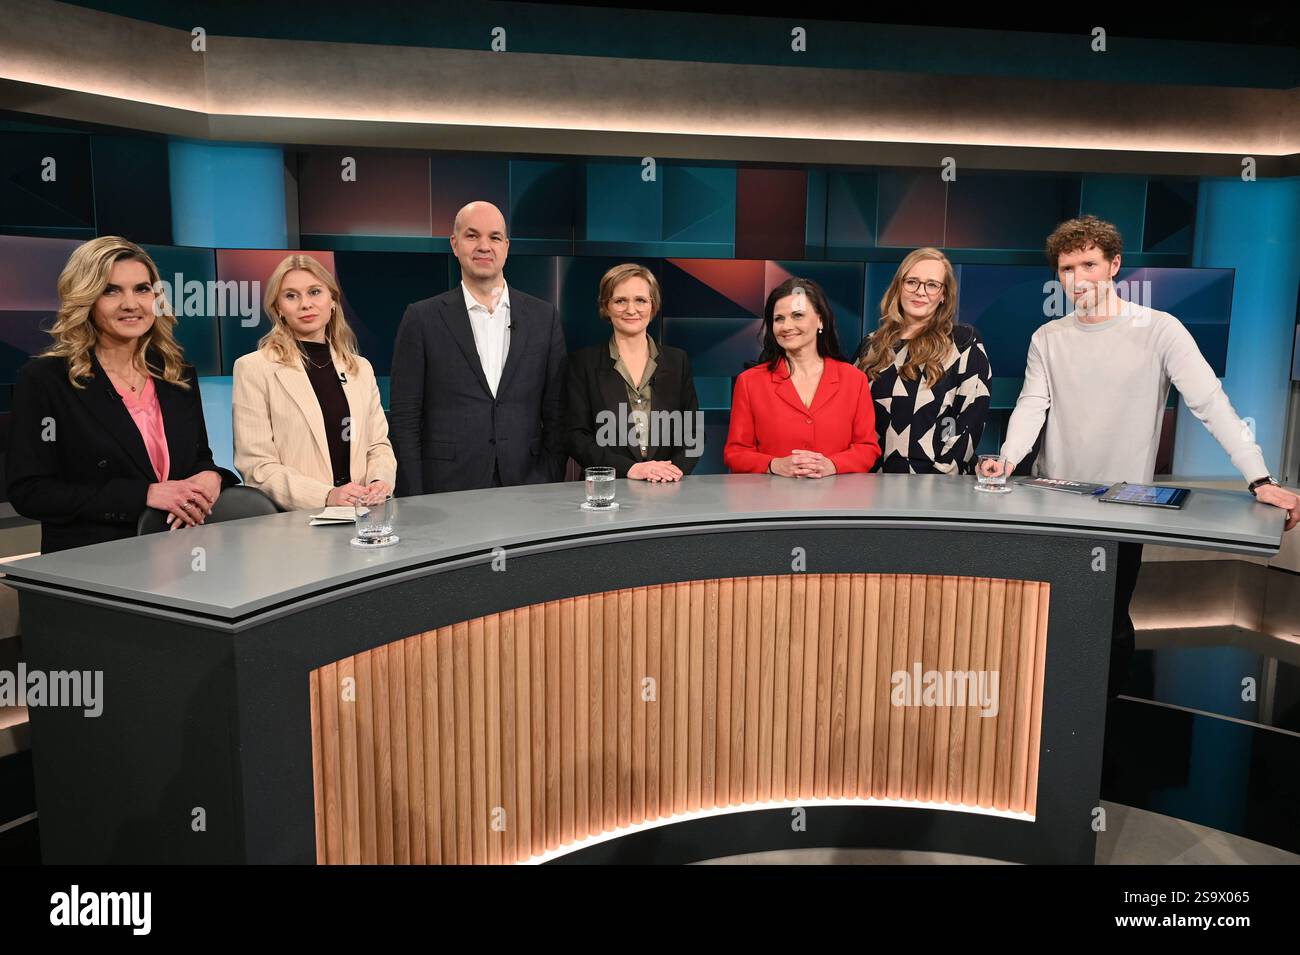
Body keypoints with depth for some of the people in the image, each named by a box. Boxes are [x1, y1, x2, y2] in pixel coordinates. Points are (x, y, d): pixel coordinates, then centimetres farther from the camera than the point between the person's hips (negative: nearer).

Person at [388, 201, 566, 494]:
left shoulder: (544, 316, 6)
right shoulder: (422, 318, 1)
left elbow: (555, 416, 7)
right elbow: (405, 420, 0)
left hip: (526, 489, 2)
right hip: (447, 493, -2)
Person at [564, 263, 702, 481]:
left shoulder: (677, 361, 12)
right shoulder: (583, 362, 5)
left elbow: (693, 432, 10)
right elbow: (575, 436, -2)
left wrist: (677, 467, -11)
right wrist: (630, 468, -14)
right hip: (607, 487, -1)